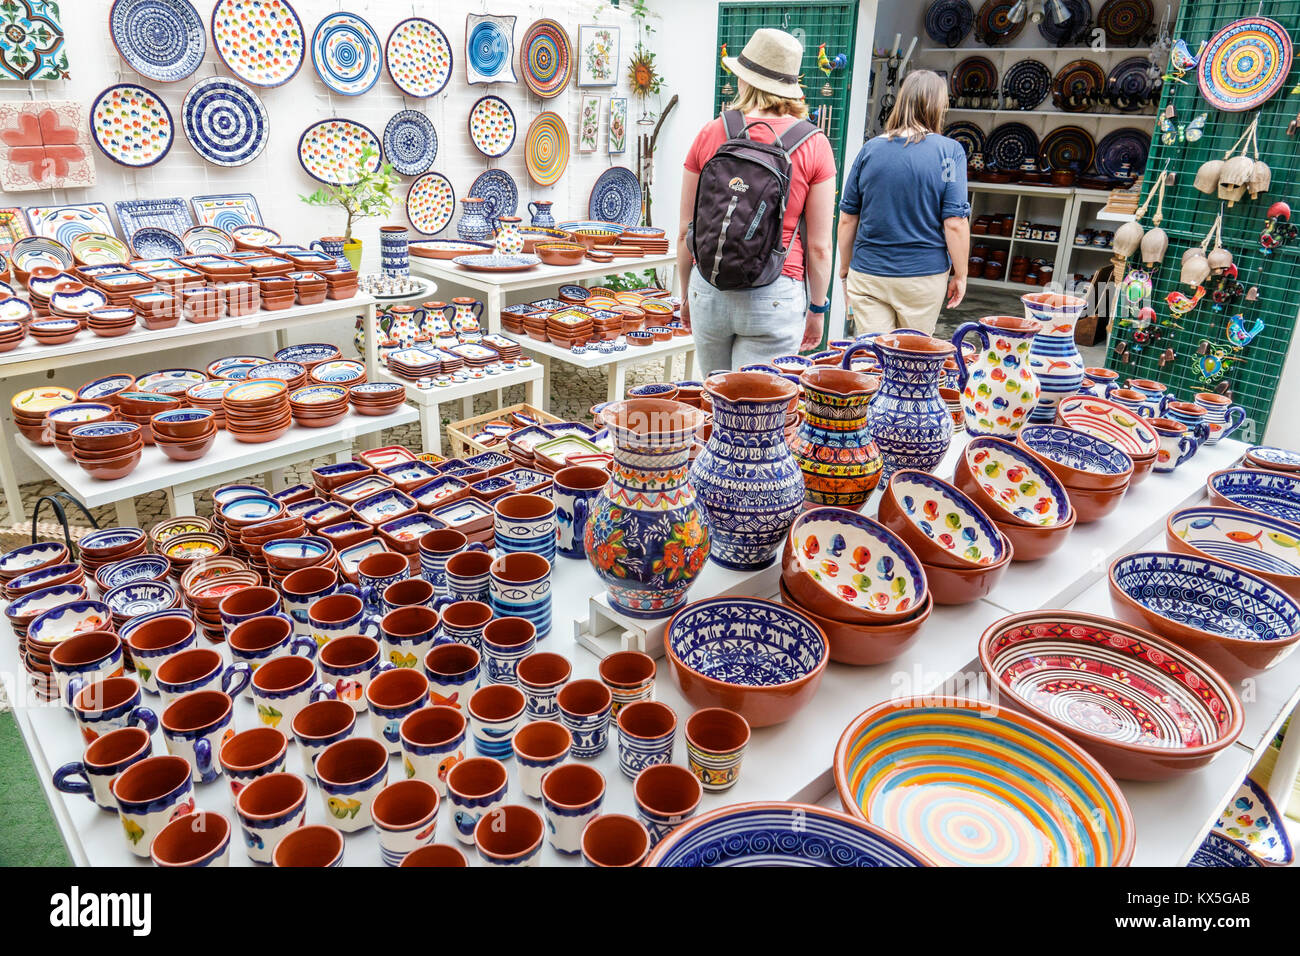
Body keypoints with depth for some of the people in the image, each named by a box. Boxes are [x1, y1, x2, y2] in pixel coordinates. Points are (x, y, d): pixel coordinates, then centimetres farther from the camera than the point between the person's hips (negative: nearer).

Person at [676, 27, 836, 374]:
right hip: (775, 298, -2)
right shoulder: (813, 144, -3)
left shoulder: (710, 135, 1)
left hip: (710, 292, 2)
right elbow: (819, 246, -2)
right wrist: (817, 308, 11)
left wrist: (686, 294, 18)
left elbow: (686, 232, 5)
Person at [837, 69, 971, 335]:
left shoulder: (870, 148, 1)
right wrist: (960, 275, 0)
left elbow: (847, 218, 4)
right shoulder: (950, 151, -6)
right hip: (925, 277, -1)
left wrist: (845, 269, 15)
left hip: (867, 274, 1)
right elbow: (955, 223, -11)